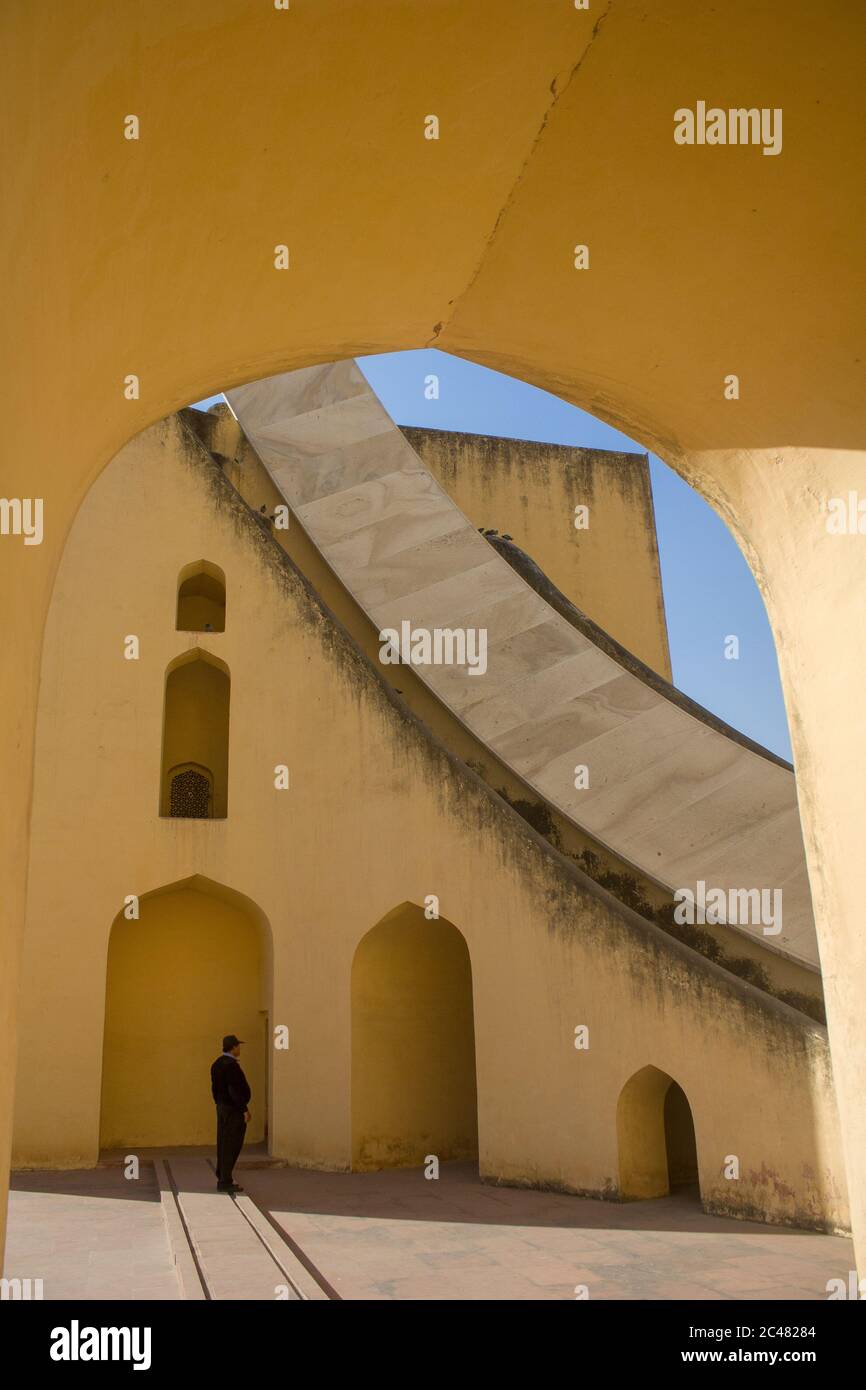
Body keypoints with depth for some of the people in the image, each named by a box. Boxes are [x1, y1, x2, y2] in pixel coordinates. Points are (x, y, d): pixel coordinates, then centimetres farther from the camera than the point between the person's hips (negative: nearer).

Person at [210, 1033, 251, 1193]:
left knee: (223, 1144, 16)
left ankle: (222, 1178, 24)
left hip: (222, 1108, 10)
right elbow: (235, 1090, -23)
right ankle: (225, 1182, 0)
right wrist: (245, 1110, -18)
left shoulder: (217, 1064, 9)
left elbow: (215, 1088, 14)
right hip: (234, 1109, -10)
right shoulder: (231, 1065, -20)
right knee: (231, 1145, -4)